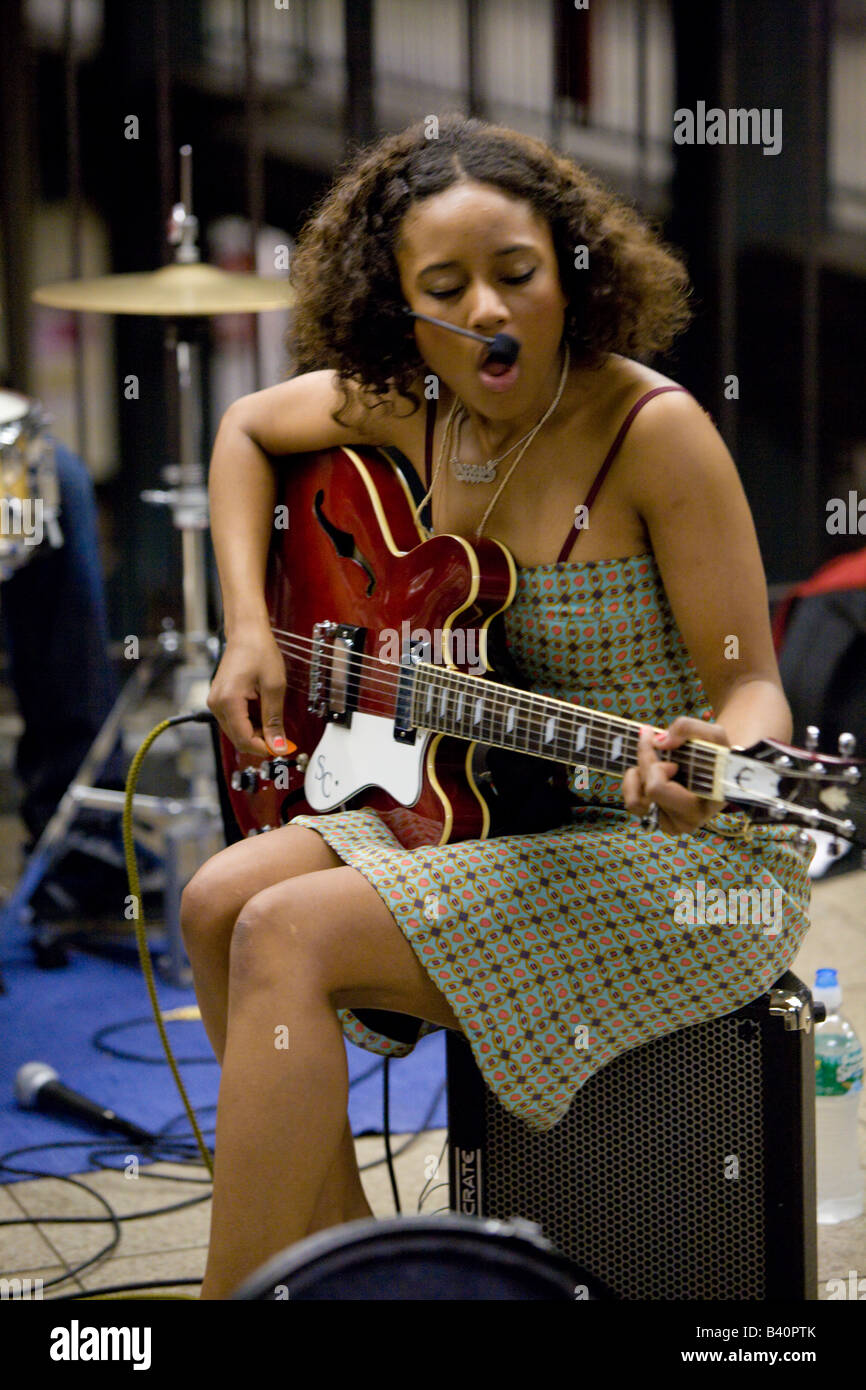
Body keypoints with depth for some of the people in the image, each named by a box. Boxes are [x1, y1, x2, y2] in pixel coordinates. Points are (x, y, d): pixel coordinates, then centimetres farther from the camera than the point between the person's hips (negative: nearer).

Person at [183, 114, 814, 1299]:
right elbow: (247, 429, 18)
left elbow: (751, 687, -18)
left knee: (291, 936, -20)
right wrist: (249, 627, 6)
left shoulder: (652, 429, -20)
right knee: (220, 905, -6)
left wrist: (713, 761, -42)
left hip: (684, 856, -7)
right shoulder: (409, 402, -1)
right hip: (504, 809, 7)